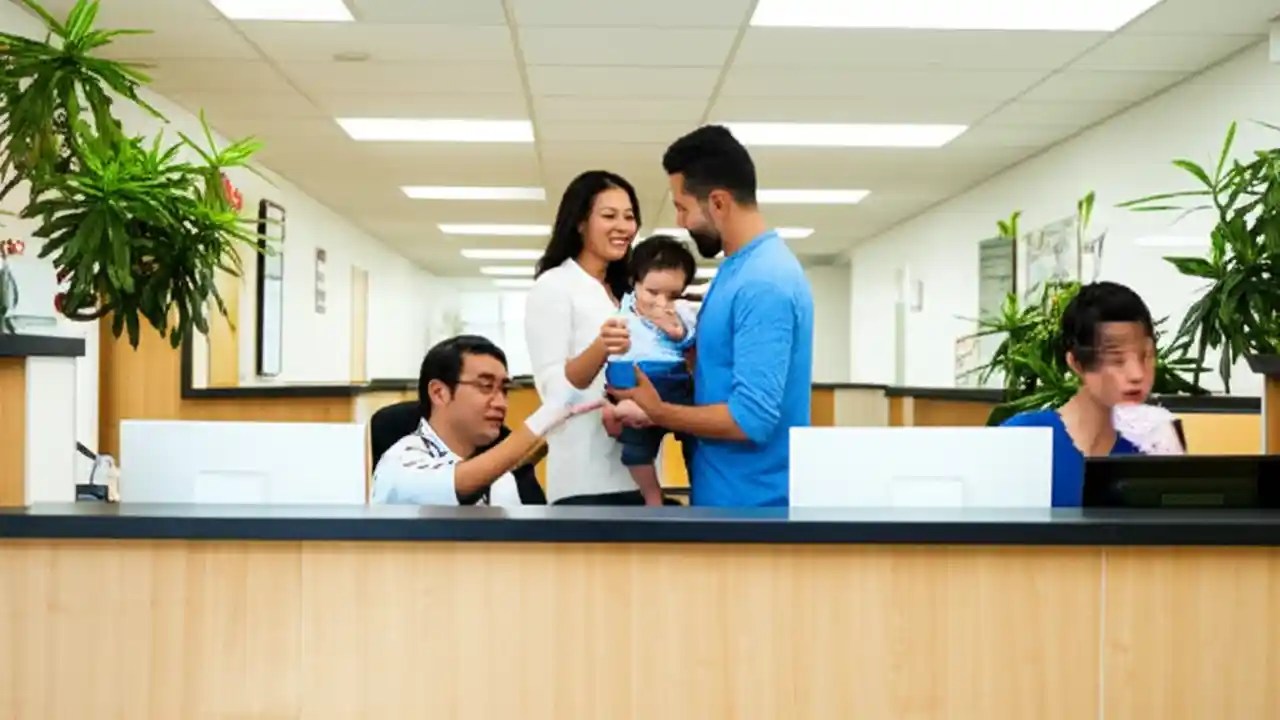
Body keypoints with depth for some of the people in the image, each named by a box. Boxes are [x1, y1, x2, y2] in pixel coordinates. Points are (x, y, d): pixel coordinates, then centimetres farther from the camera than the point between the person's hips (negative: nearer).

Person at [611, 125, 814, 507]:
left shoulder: (763, 283, -21)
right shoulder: (740, 266, 10)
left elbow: (751, 417, -26)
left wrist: (657, 412, -15)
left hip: (752, 502, -9)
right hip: (724, 495, 9)